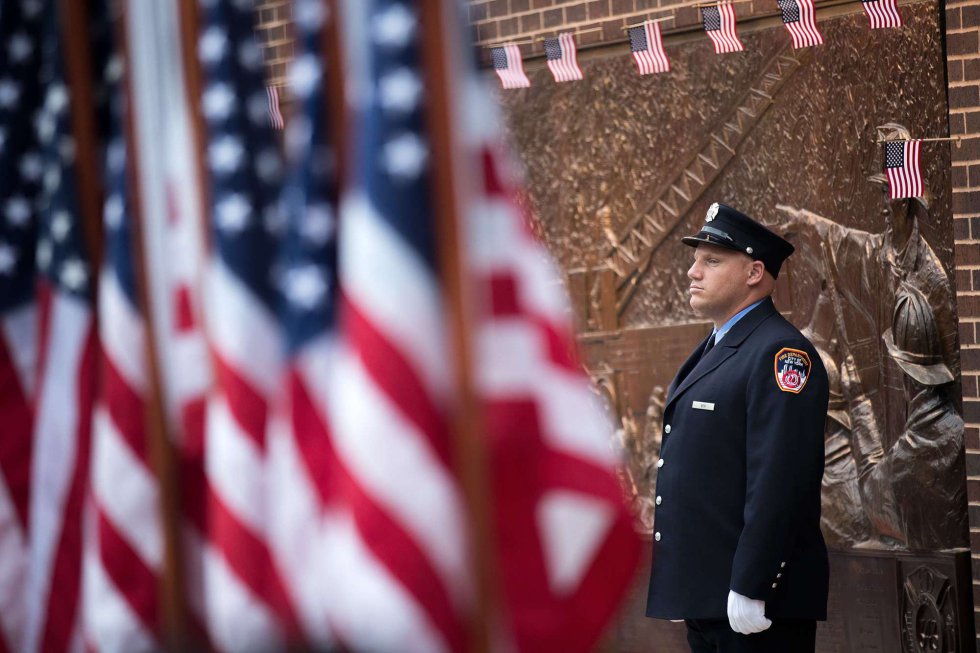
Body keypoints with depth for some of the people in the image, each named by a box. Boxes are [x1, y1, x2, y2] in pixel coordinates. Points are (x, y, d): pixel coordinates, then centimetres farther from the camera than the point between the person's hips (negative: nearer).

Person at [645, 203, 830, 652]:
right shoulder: (715, 349, 17)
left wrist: (750, 589, -24)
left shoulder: (780, 353, -13)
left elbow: (778, 484, -21)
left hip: (755, 602, -9)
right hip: (704, 596, 9)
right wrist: (689, 588, 18)